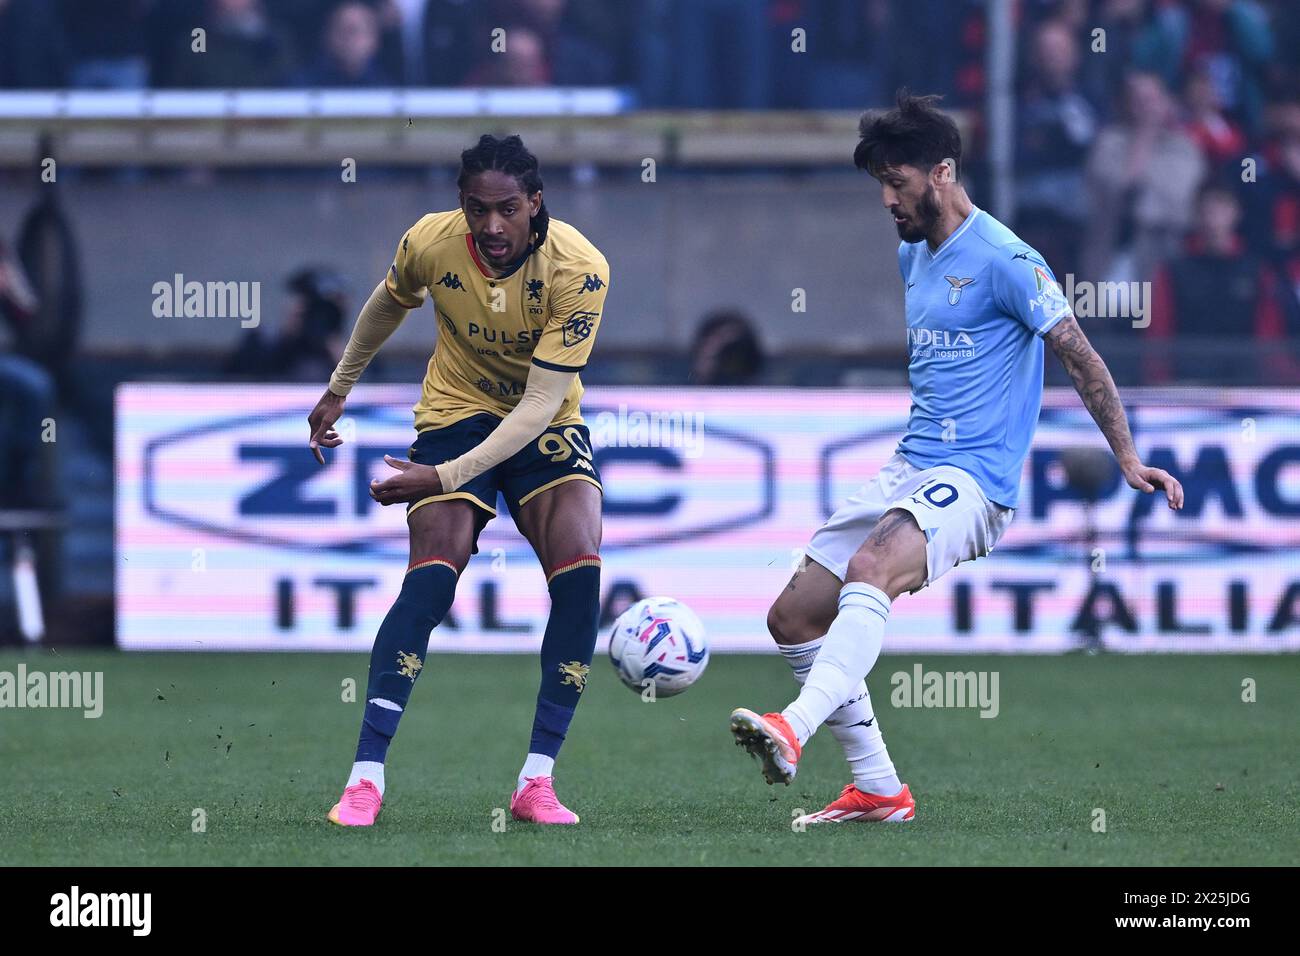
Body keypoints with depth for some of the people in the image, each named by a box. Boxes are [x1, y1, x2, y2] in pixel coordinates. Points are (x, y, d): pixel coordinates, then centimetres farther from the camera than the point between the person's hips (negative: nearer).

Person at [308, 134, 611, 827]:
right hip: (456, 413, 0)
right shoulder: (430, 243, -18)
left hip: (545, 426, 0)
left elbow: (540, 400, -27)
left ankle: (536, 781, -16)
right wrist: (339, 389, 18)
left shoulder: (579, 268, -26)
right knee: (430, 579, -20)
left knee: (580, 573, -22)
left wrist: (447, 476, -34)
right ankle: (365, 778, -20)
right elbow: (389, 303, 8)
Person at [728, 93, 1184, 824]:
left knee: (870, 568, -36)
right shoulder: (913, 255, 15)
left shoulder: (1002, 259, -11)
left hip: (974, 481, -9)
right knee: (794, 615, 2)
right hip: (909, 470, 9)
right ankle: (878, 791, 7)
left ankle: (795, 728, -52)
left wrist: (1129, 460, -14)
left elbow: (1082, 359, -10)